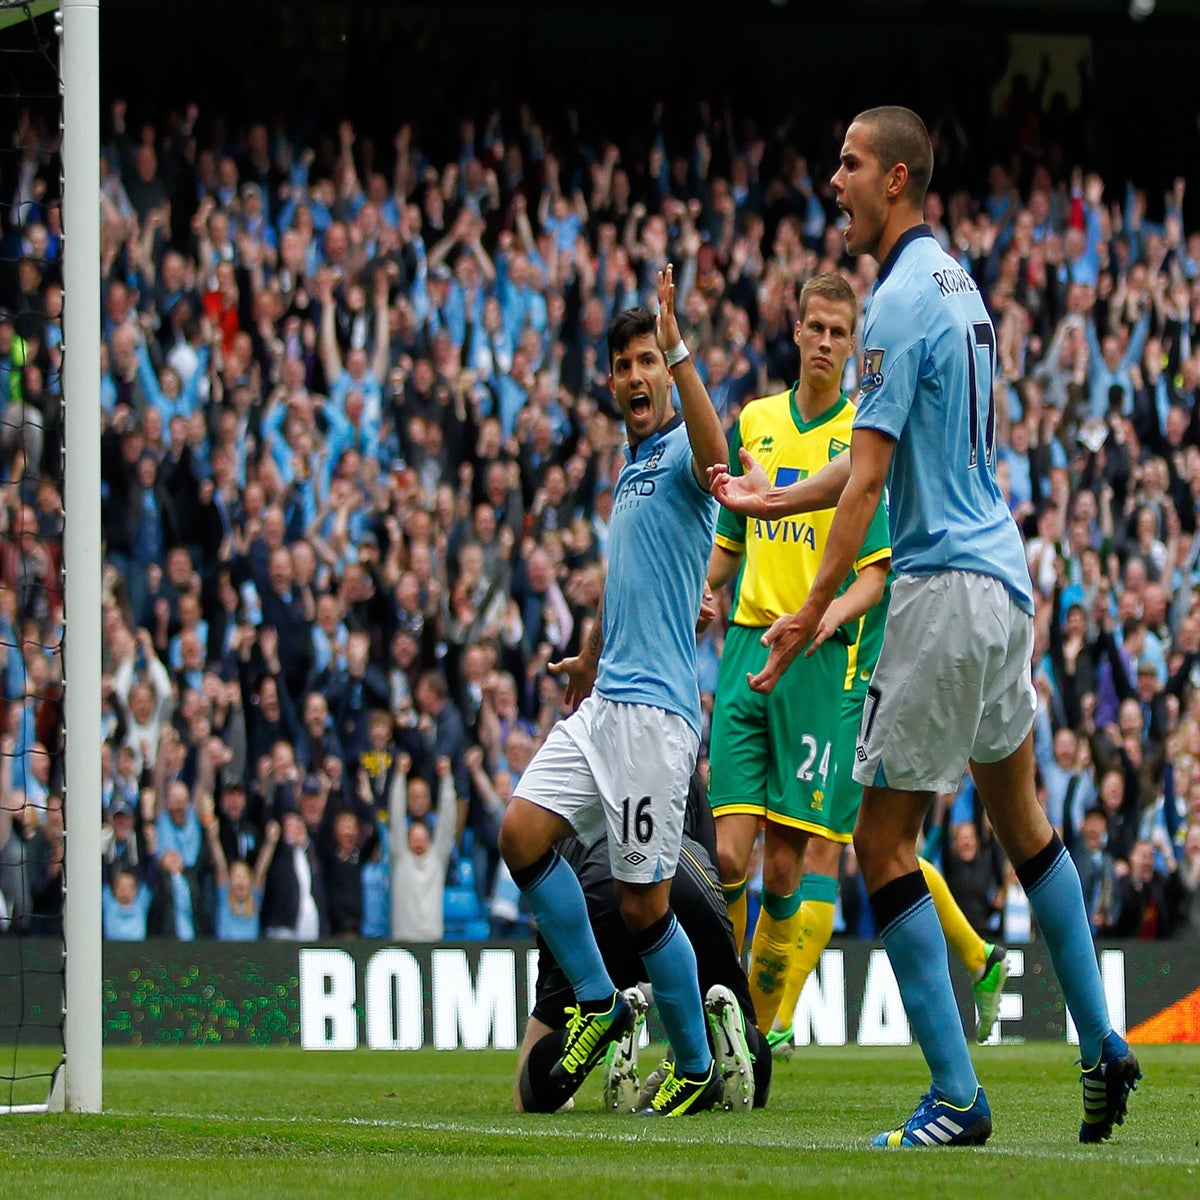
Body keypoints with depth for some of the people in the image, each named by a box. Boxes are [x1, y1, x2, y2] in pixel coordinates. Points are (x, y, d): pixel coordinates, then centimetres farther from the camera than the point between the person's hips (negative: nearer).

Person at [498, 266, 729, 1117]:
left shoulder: (681, 454, -7)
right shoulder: (631, 465, 19)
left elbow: (714, 455, -34)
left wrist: (679, 350, -44)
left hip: (656, 707, -8)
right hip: (604, 699, 8)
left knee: (643, 901, -5)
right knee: (523, 831, -7)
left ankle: (698, 1072, 9)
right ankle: (597, 1005, 7)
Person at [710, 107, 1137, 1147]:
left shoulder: (902, 301, -15)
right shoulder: (956, 282, 14)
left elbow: (869, 477, -19)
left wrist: (815, 609, -19)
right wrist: (773, 500, 26)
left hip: (945, 589, -10)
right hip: (1005, 577, 10)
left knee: (883, 840, -5)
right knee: (1021, 816, 20)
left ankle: (956, 1098, -7)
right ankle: (1102, 1047, 23)